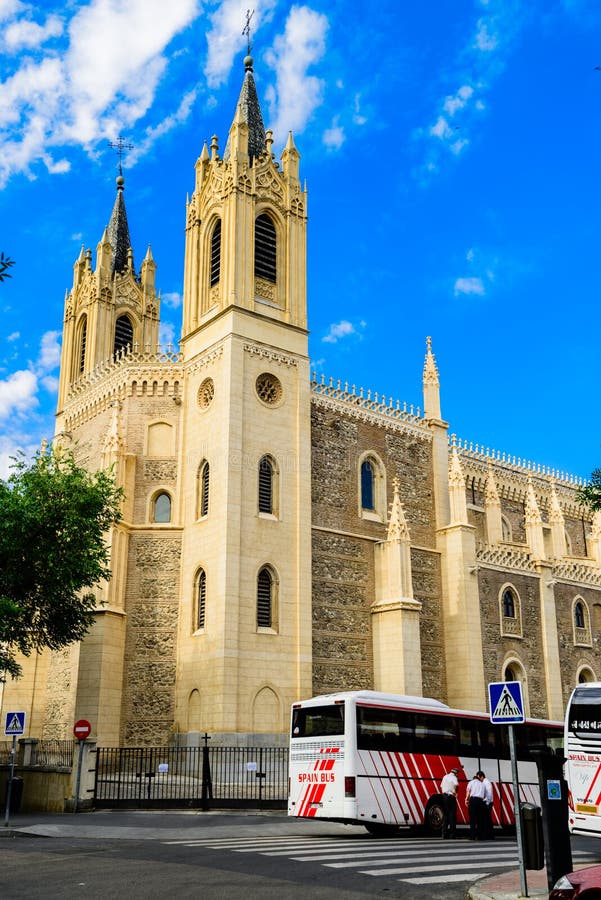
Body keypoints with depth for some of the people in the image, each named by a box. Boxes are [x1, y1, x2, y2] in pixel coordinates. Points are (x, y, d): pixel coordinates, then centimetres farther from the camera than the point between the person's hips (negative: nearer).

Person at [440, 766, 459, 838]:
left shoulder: (445, 777, 15)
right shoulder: (454, 778, -7)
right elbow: (456, 785, -26)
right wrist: (455, 792, -13)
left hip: (444, 795, 6)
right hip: (451, 797, -6)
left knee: (445, 814, 10)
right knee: (452, 815, -1)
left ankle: (444, 833, 9)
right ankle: (452, 834, -2)